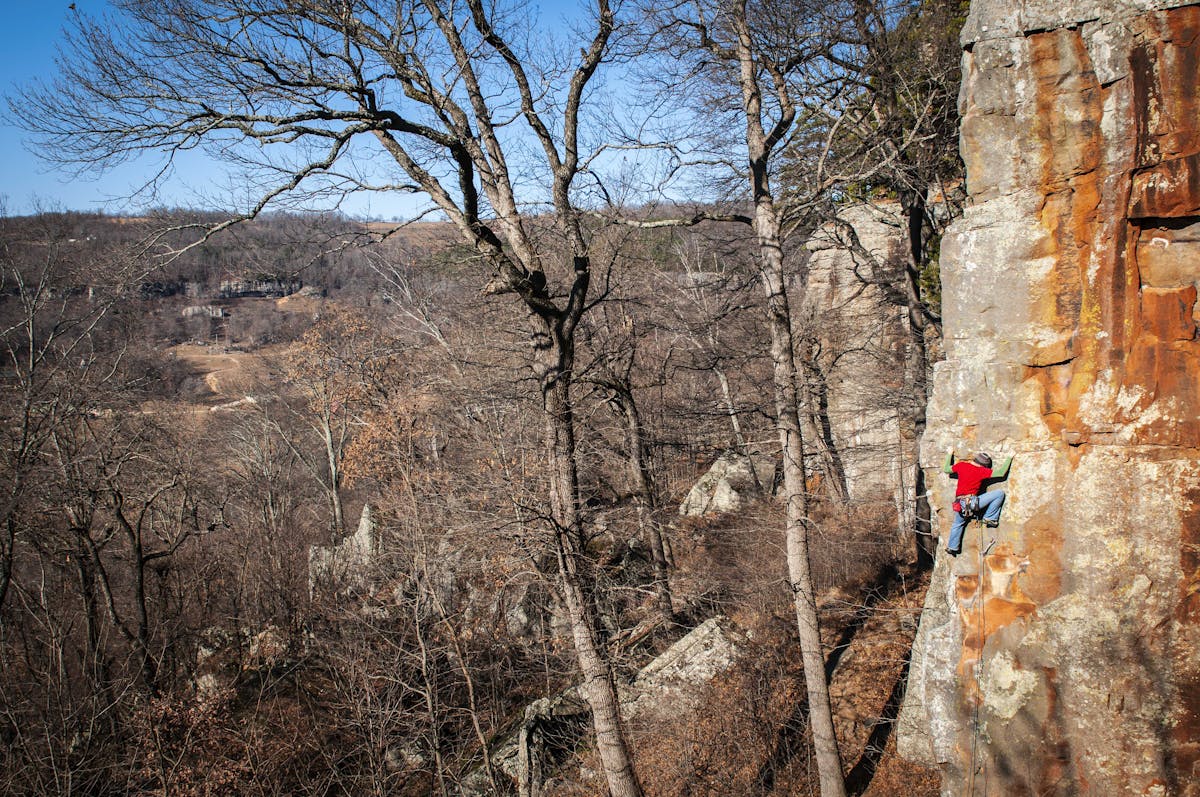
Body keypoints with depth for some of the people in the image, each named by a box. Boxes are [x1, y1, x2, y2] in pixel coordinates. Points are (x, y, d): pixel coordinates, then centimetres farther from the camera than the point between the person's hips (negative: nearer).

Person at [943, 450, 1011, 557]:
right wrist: (1009, 459, 5)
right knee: (1000, 493, 0)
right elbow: (1001, 473, -5)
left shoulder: (961, 465, 4)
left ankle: (952, 547, 37)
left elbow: (946, 470, 18)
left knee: (957, 524, 30)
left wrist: (949, 455, 30)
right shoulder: (981, 471, -7)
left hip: (959, 503, 6)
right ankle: (989, 519, 8)